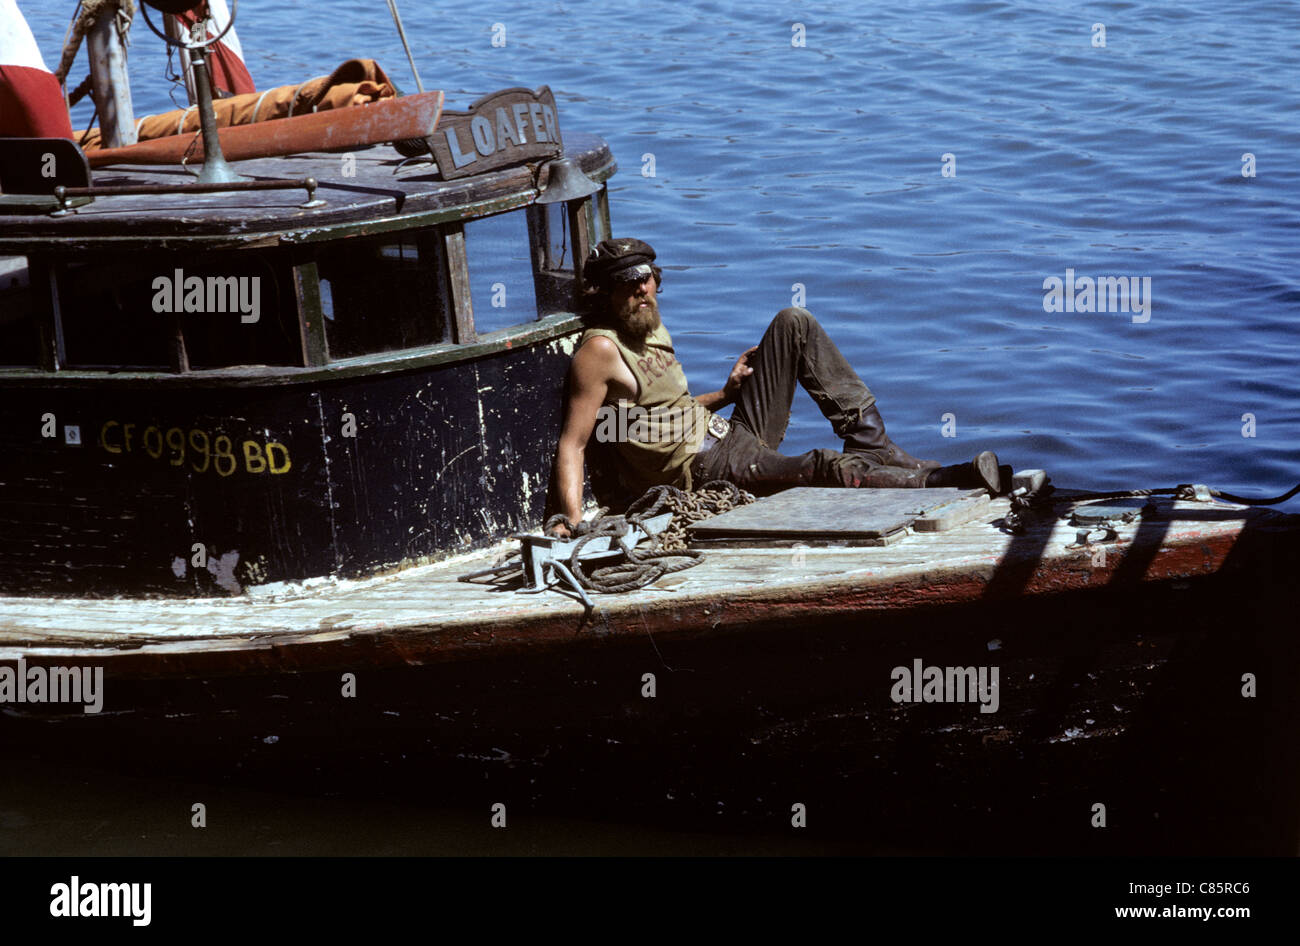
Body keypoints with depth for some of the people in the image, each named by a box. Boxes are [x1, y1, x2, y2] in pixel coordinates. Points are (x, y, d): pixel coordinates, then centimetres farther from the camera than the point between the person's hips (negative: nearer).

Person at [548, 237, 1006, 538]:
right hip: (708, 471, -10)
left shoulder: (651, 329, 15)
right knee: (825, 467, -35)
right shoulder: (601, 350, -12)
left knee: (794, 324, 3)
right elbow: (572, 443, -16)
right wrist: (571, 521, -29)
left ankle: (876, 448, -5)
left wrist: (727, 393, 12)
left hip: (734, 436, 10)